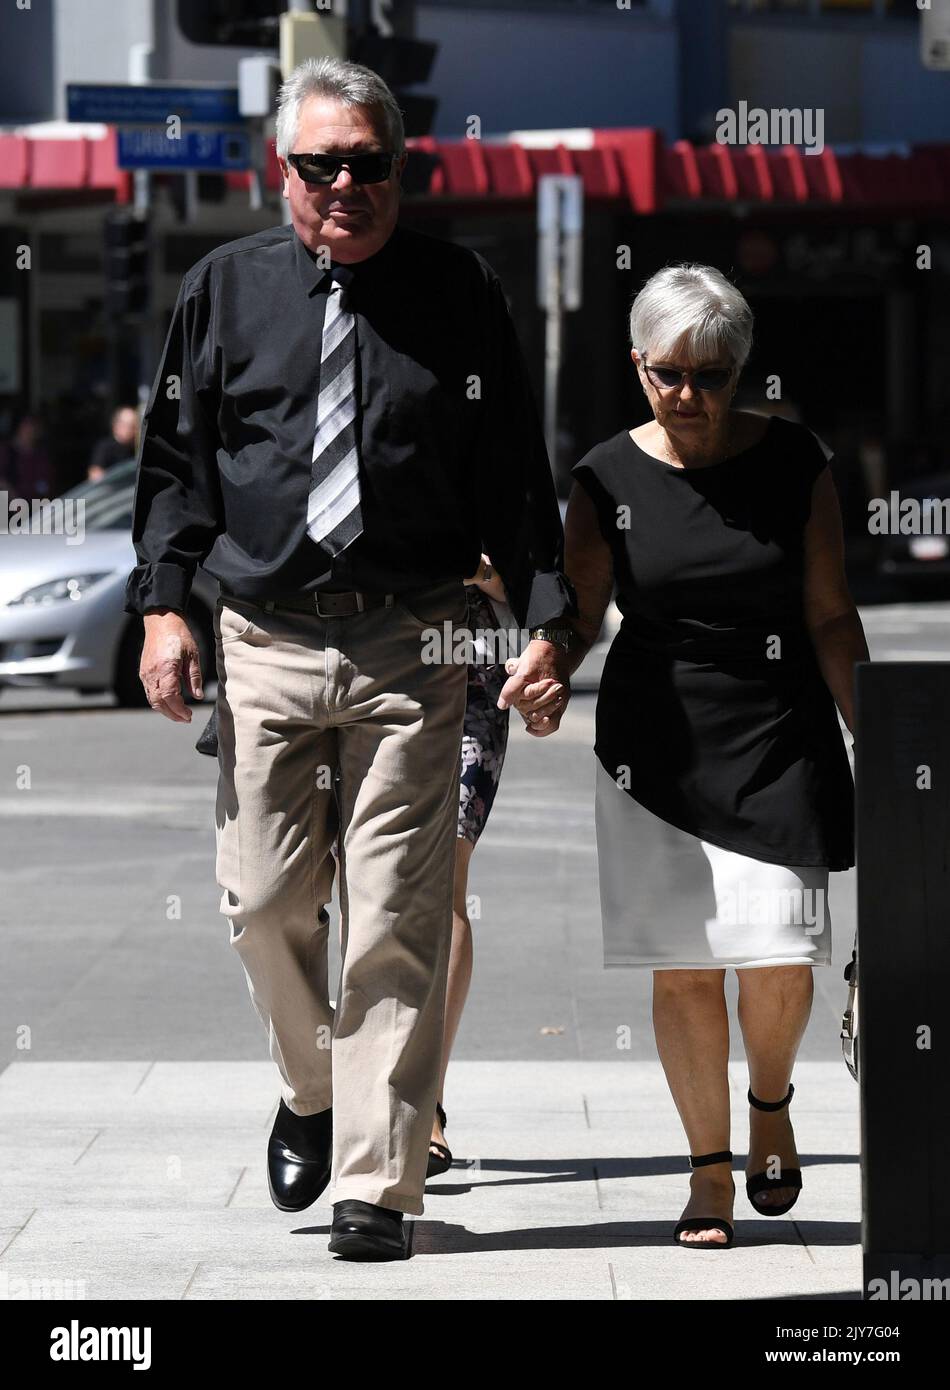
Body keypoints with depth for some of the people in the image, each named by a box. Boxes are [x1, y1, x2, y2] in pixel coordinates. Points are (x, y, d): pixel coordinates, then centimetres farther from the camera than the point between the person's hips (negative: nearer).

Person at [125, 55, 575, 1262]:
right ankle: (312, 1094, 30)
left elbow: (514, 477, 8)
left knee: (397, 922, -5)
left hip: (409, 649, -1)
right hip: (265, 643, 2)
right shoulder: (224, 289, 9)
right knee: (265, 901, 1)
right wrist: (162, 604, 1)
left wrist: (545, 626, 0)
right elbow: (176, 458, 12)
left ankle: (375, 1183, 0)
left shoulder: (459, 293, 6)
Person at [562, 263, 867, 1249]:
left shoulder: (792, 463, 0)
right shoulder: (610, 478, 1)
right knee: (682, 964, -1)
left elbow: (830, 617, 2)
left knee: (780, 959, -9)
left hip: (778, 736, -1)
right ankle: (710, 1168, 12)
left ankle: (772, 1104, 22)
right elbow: (578, 616, 1)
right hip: (656, 747, 1)